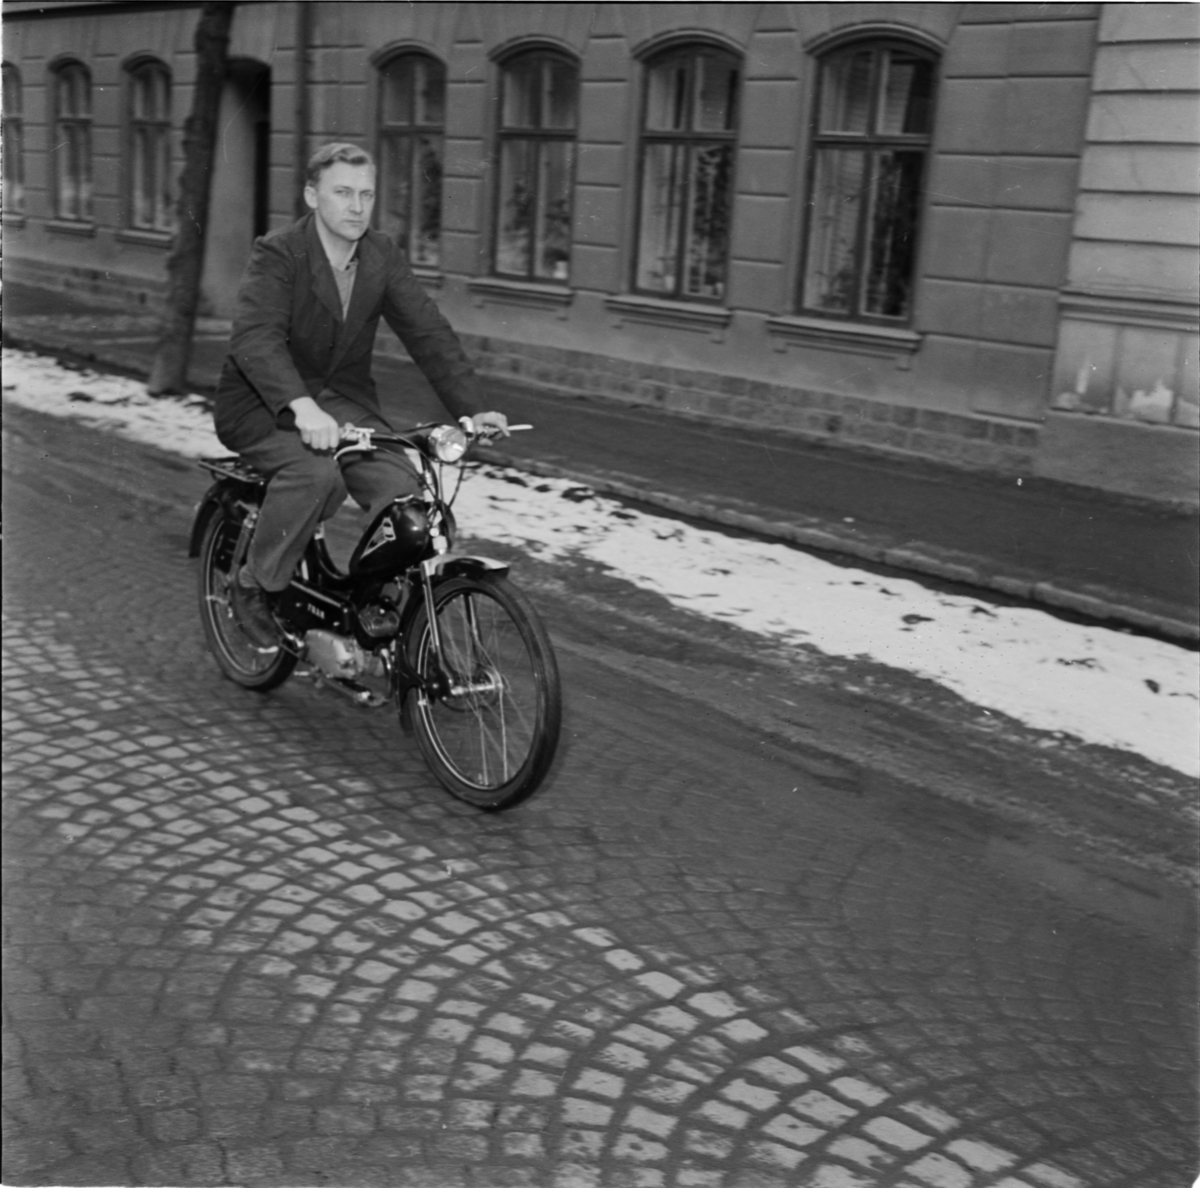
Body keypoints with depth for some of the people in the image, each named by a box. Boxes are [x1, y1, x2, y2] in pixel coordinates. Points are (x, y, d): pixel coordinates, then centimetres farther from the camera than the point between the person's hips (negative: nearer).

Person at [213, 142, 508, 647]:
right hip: (265, 404, -5)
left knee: (404, 490, -19)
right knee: (316, 474, -34)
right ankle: (254, 587, -10)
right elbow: (255, 338, -31)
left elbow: (429, 333, -4)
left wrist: (472, 409, -18)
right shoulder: (278, 255, -16)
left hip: (343, 398, 5)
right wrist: (302, 408, -49)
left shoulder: (383, 257, 1)